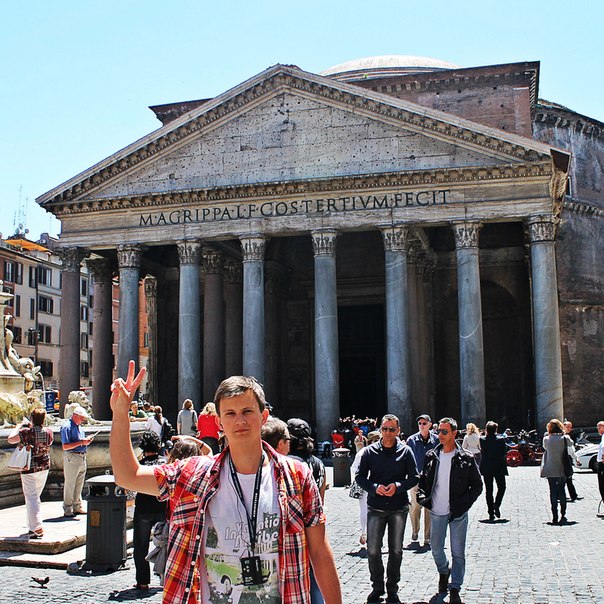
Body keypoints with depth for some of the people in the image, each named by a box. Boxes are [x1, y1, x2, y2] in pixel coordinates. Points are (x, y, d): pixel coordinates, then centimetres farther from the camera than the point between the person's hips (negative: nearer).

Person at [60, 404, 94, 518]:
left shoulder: (78, 426, 15)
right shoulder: (66, 426, -13)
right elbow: (65, 446, -20)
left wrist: (86, 441, 5)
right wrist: (81, 442, -22)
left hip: (82, 457, 9)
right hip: (72, 458, -9)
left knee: (79, 485, 14)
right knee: (69, 485, -1)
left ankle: (77, 507, 24)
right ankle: (67, 510, 6)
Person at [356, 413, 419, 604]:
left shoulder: (405, 451, -1)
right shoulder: (370, 451, -1)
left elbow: (414, 477, 1)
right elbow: (360, 477, 1)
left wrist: (398, 486, -16)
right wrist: (375, 488, -16)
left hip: (399, 508, 0)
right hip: (375, 508, 0)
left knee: (396, 550, 11)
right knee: (373, 551, 0)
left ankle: (392, 589, 26)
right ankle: (377, 587, 18)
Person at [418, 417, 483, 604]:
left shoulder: (466, 458, -5)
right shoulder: (431, 456, 4)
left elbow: (477, 485, 0)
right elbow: (422, 480, 15)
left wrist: (464, 503, -10)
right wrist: (423, 496, -2)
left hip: (458, 513, -3)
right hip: (436, 512, 3)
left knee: (458, 553, 1)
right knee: (436, 550, 13)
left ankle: (455, 589, 12)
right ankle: (443, 572, 41)